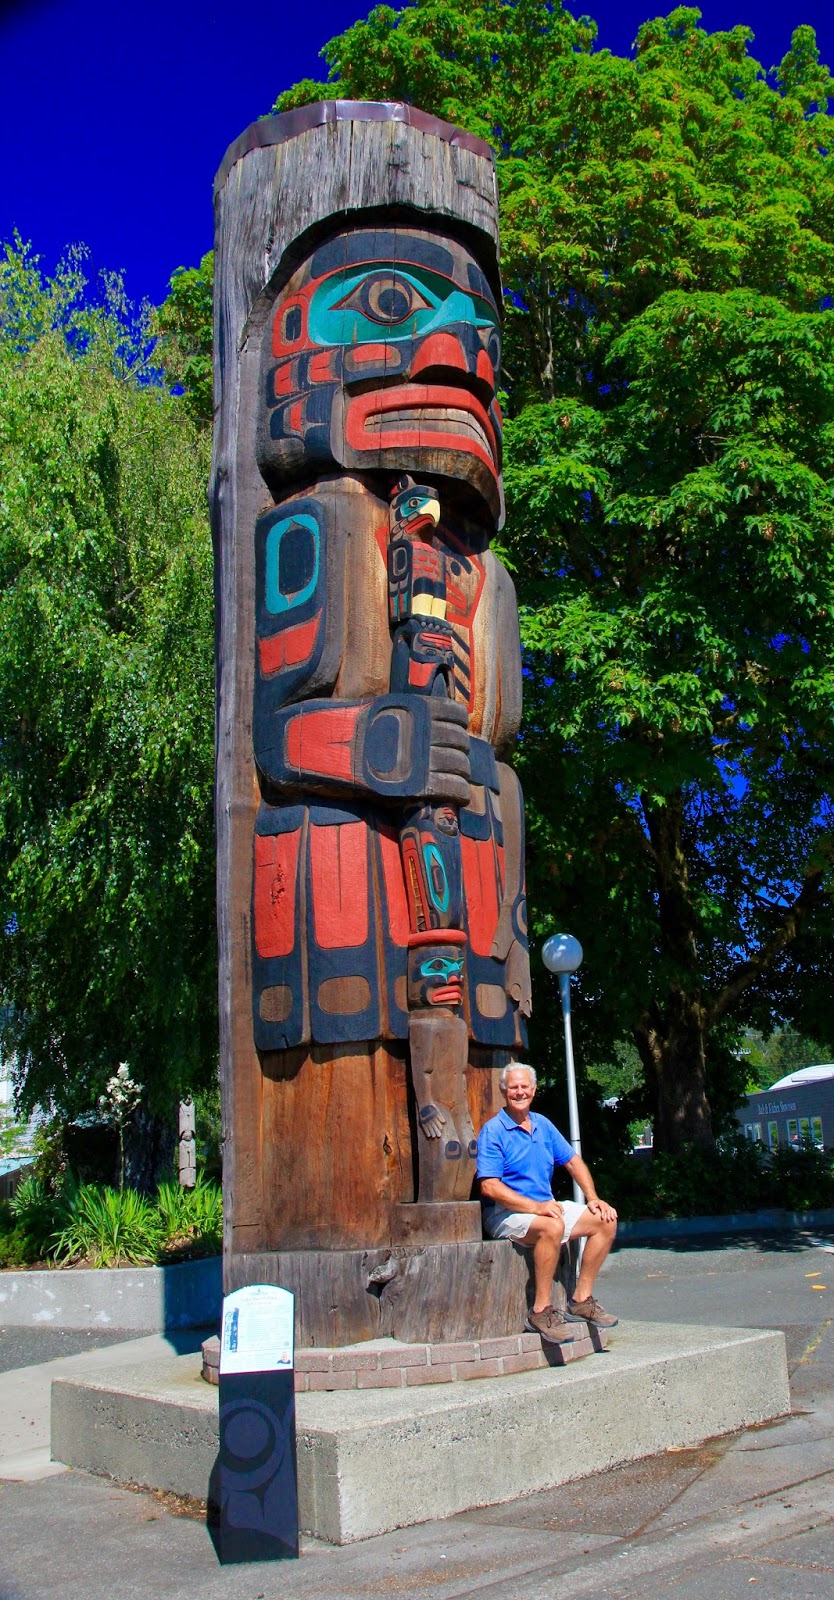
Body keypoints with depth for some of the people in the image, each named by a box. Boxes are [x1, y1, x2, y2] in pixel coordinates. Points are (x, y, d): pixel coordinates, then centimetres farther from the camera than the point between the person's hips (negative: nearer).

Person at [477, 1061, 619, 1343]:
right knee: (552, 1226, -36)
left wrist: (592, 1198, 2)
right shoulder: (493, 1130, -11)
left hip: (546, 1205, 8)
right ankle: (540, 1312, -26)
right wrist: (535, 1207, -28)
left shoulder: (542, 1125, 11)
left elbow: (573, 1161, 18)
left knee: (605, 1221, -4)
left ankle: (581, 1300, 3)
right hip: (506, 1212, -8)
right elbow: (489, 1186, -20)